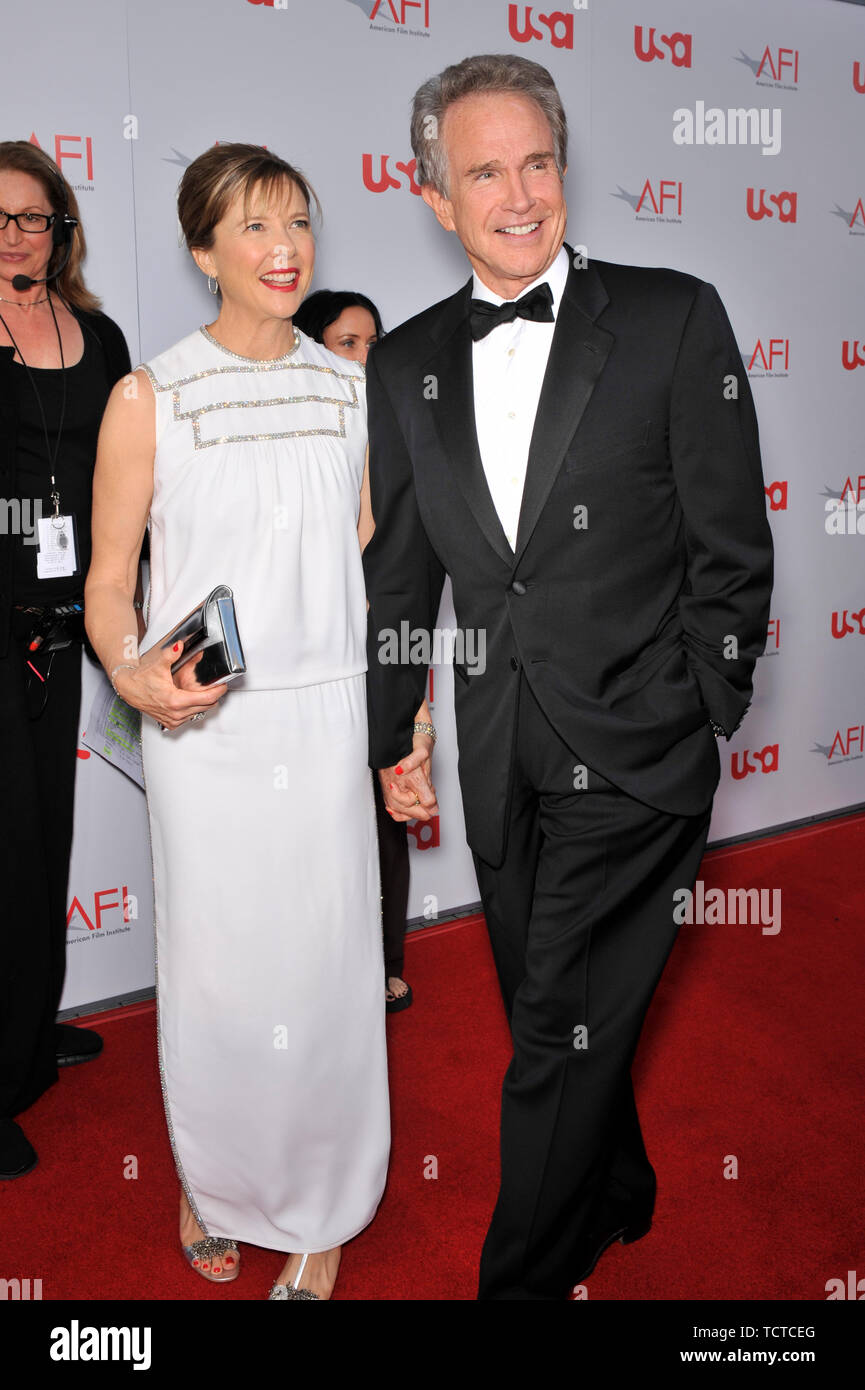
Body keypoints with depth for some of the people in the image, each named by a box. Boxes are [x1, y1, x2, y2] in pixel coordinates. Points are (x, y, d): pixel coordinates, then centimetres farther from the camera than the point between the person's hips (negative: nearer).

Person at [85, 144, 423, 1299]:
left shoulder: (349, 389, 7)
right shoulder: (149, 399, -4)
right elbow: (108, 578, -2)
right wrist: (132, 673, -22)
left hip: (326, 723, 3)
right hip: (204, 729, -2)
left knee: (326, 966, 7)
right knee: (212, 966, 9)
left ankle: (321, 1215, 29)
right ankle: (211, 1184, 36)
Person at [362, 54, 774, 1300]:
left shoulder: (674, 319, -4)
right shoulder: (406, 365, 7)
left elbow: (730, 551, -4)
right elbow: (398, 575, 12)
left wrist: (706, 729, -4)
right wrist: (389, 740, 13)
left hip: (635, 754, -4)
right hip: (501, 765, 5)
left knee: (562, 1036, 0)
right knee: (555, 1023, 19)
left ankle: (524, 1277, 22)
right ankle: (620, 1202, 46)